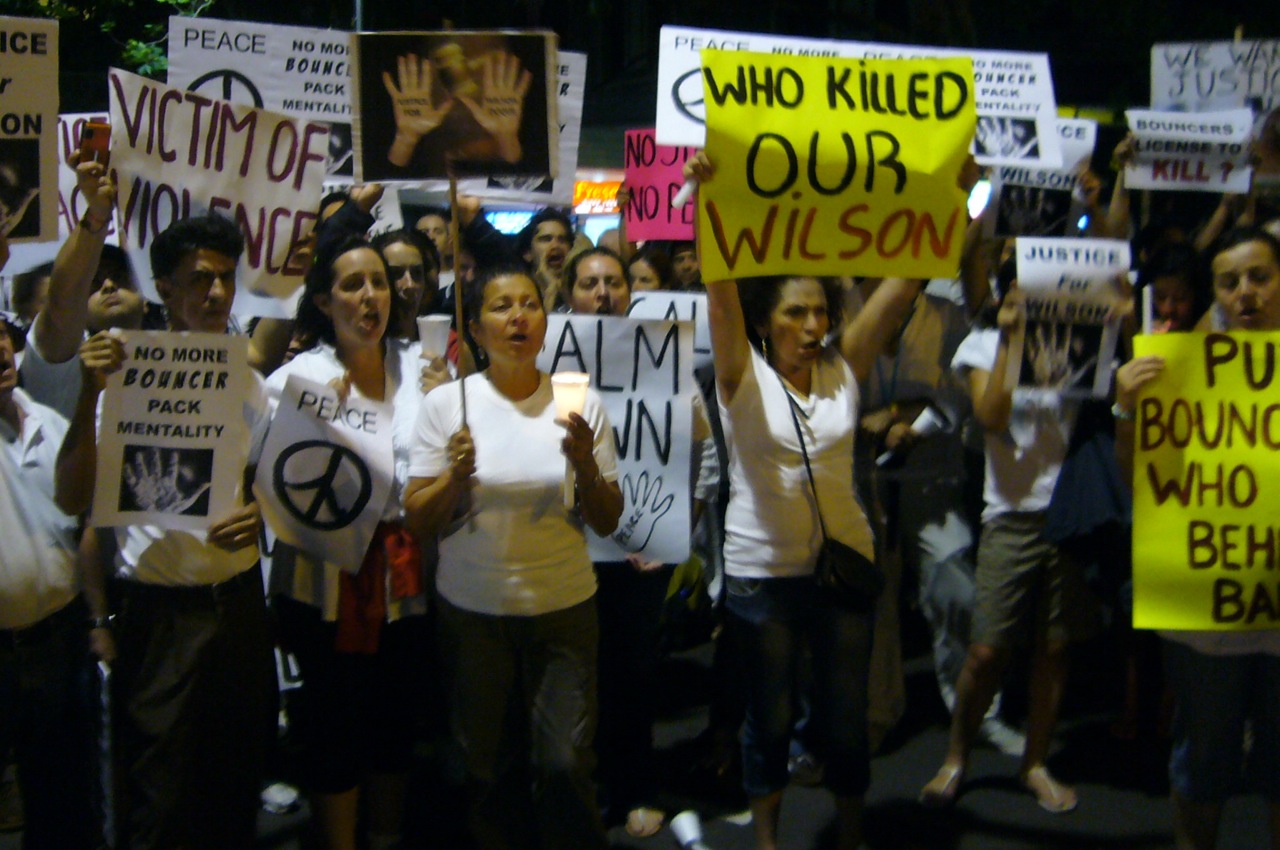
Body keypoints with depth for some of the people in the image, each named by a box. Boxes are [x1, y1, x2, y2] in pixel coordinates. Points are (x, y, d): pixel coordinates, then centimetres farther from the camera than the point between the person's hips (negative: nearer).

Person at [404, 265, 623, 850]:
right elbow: (416, 523, -2)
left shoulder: (579, 403, -1)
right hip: (472, 611, 0)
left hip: (563, 609, 0)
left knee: (565, 767, -1)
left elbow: (607, 523, 2)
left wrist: (586, 466, -16)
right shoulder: (445, 403, -3)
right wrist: (455, 477, -20)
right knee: (489, 769, 11)